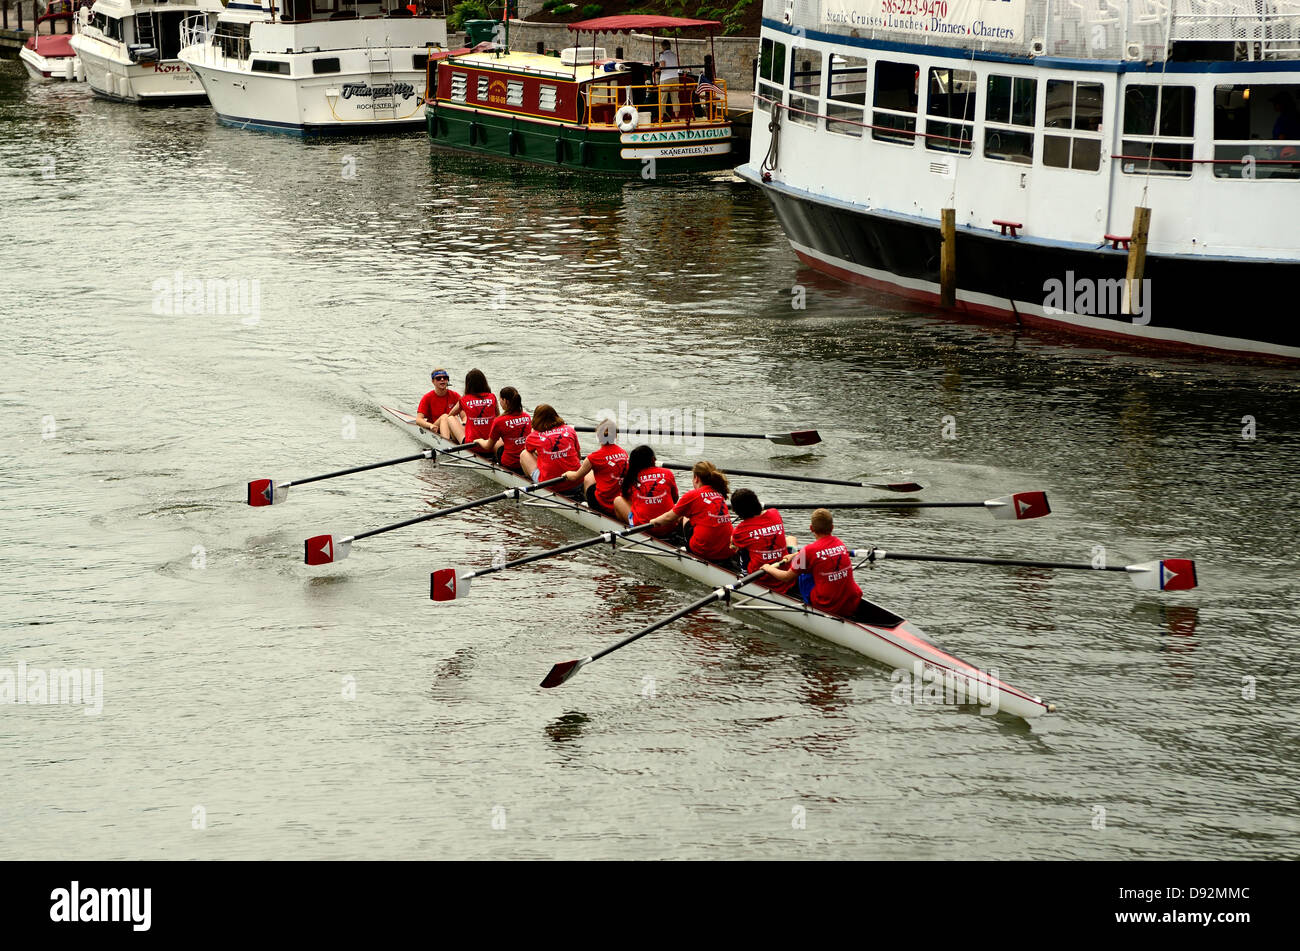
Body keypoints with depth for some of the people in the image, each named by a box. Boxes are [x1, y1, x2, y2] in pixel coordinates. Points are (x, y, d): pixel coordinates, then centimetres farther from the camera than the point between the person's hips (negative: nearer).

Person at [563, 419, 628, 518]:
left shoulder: (595, 457, -12)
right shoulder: (623, 453, 2)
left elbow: (575, 477, 3)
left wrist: (567, 474, 28)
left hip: (603, 506, -4)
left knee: (587, 477, 23)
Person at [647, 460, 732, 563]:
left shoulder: (693, 495, -5)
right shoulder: (720, 495, 12)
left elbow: (669, 518, 8)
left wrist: (654, 521, 29)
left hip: (704, 552, -5)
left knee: (685, 519, 22)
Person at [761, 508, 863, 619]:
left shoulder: (808, 551, -11)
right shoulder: (841, 544, 6)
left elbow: (787, 577, 2)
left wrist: (768, 568, 20)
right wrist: (795, 555, 39)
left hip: (827, 608, -4)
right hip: (853, 605, 4)